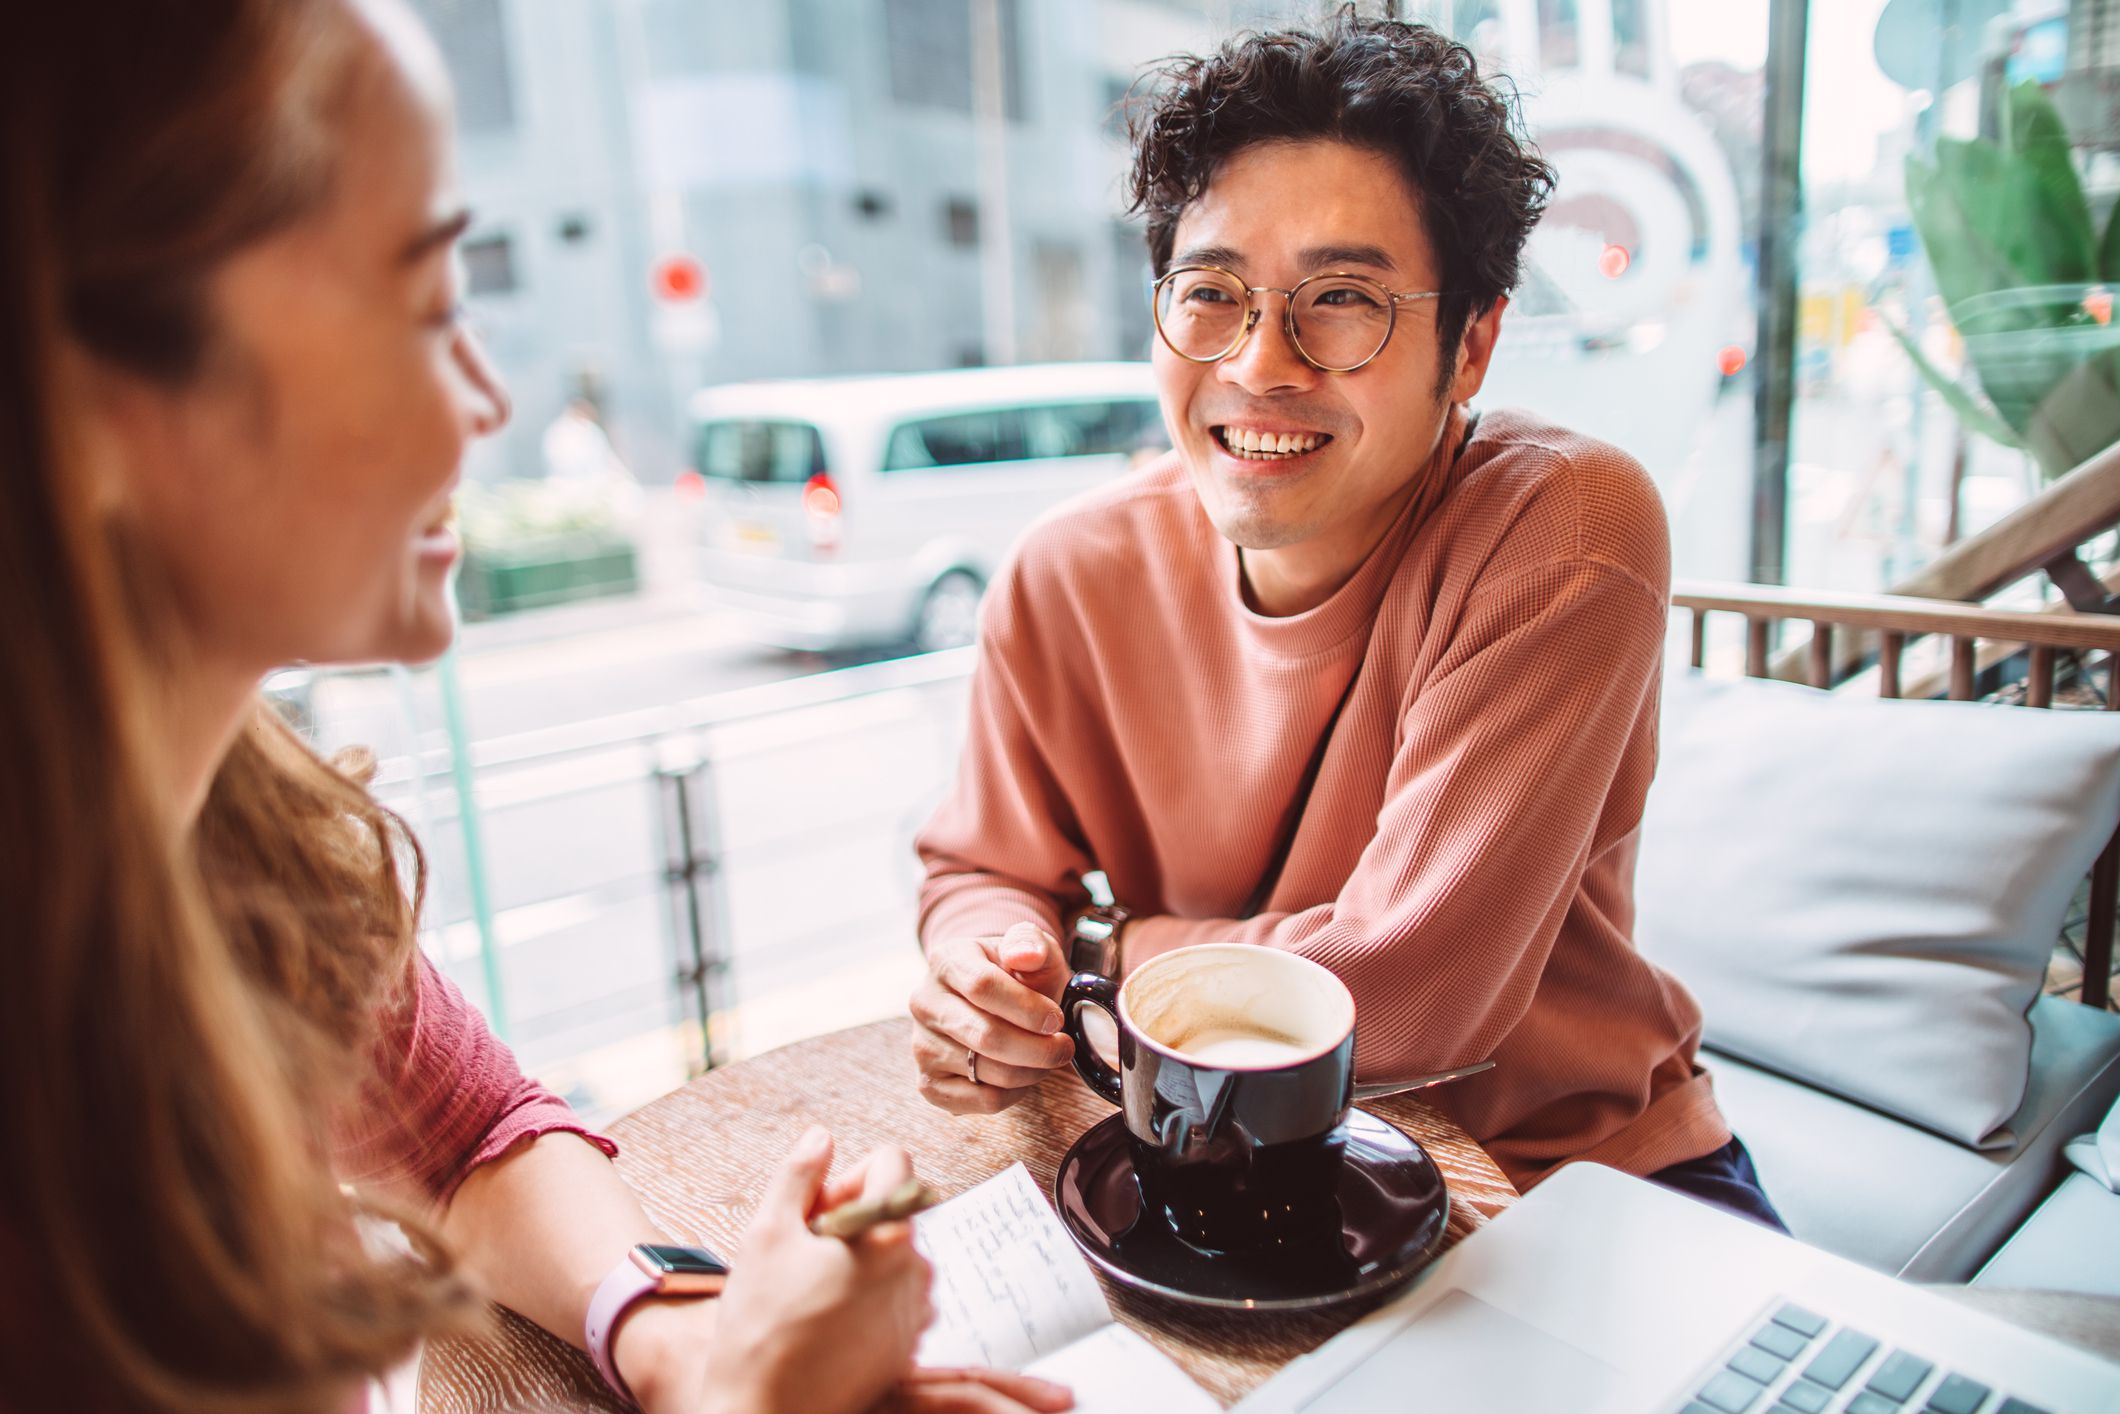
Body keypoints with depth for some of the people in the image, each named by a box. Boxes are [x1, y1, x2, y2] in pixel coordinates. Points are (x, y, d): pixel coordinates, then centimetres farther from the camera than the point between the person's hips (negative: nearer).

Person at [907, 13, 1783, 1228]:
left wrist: (1098, 954, -15)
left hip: (1579, 1165, -1)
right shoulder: (1070, 579, -12)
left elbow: (1408, 990, -26)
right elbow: (985, 868, 2)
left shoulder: (1566, 533, -24)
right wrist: (988, 957, -21)